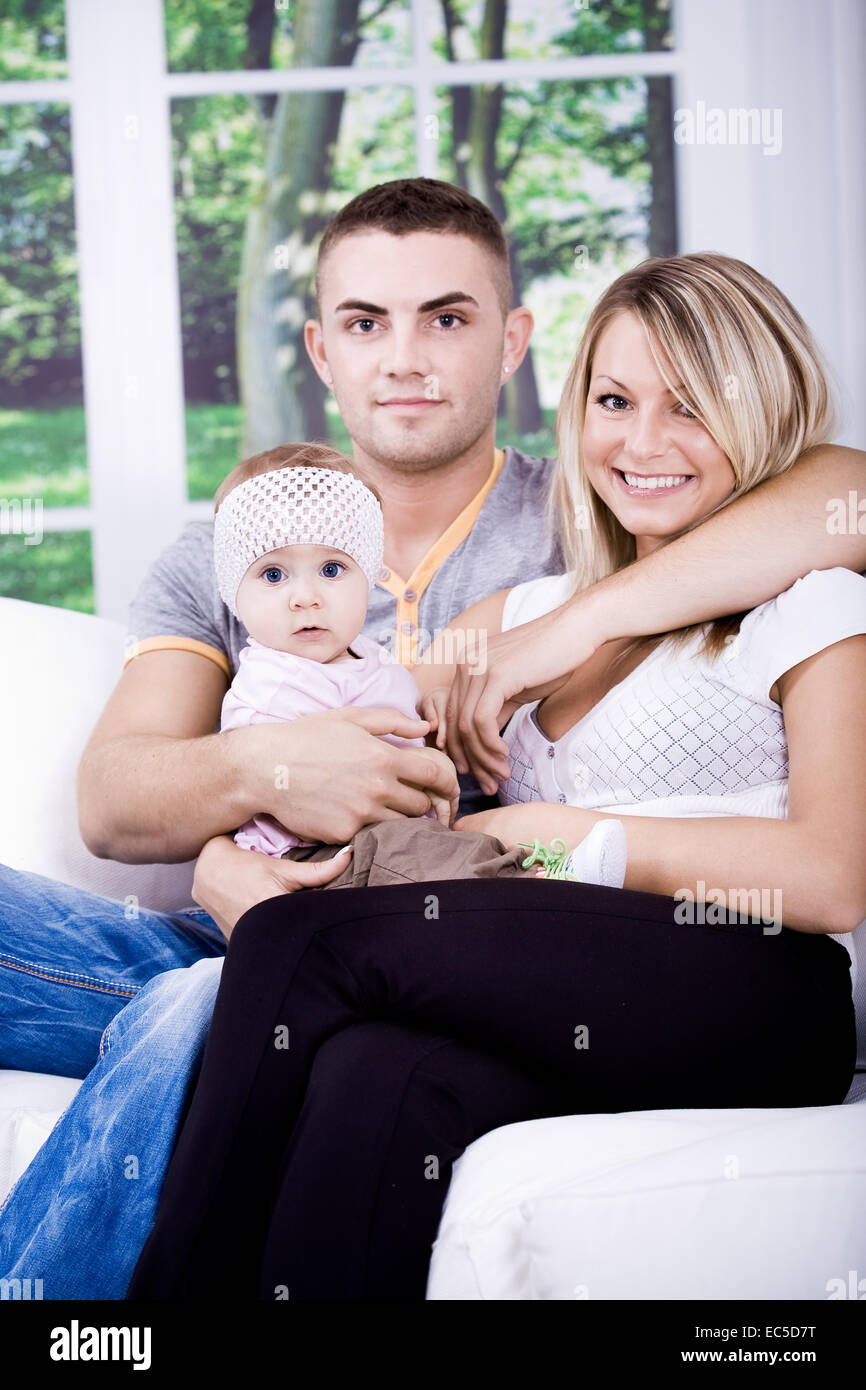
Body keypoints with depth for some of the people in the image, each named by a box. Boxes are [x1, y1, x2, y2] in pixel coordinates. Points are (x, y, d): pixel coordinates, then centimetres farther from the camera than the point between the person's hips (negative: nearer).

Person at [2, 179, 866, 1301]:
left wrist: (584, 619, -17)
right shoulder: (225, 556, 18)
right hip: (223, 945, 4)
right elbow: (111, 804, 5)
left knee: (195, 1019, -36)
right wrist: (254, 770, -18)